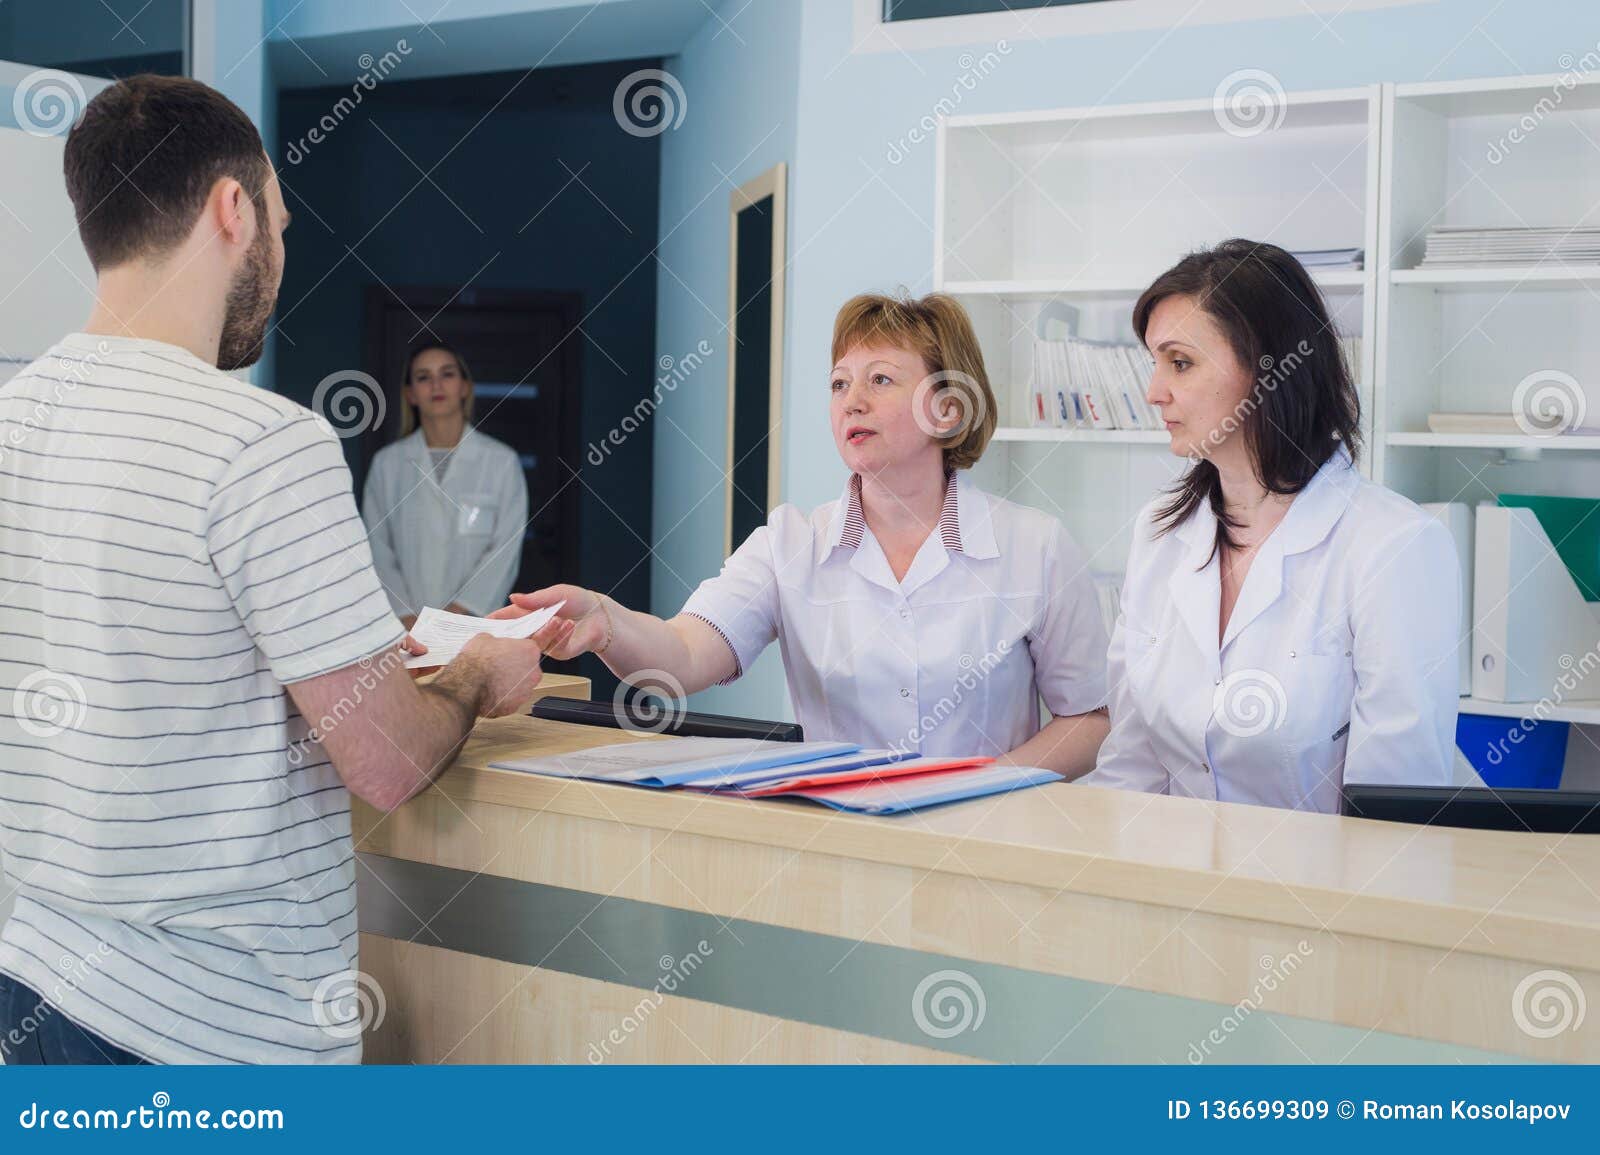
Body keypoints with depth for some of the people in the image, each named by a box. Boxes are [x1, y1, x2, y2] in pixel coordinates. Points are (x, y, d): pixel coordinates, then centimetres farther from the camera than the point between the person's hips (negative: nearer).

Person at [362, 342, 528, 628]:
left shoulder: (502, 461, 1)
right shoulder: (387, 463, 7)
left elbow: (505, 550, -2)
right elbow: (377, 549, 4)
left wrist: (455, 613, -11)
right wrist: (406, 619, -8)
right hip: (404, 629, 1)